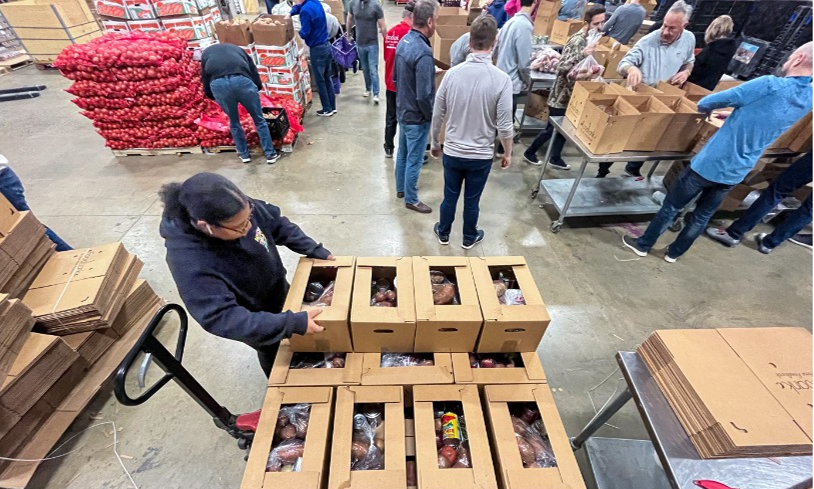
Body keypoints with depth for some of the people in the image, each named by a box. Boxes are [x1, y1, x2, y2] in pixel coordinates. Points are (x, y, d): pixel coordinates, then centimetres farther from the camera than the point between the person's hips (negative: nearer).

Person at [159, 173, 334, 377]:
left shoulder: (241, 207, -26)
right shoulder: (189, 262, -40)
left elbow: (278, 225, -9)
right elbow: (223, 318, -39)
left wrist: (316, 251, -14)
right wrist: (294, 323, -43)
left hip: (278, 290, 5)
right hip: (255, 323, -4)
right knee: (274, 353, 24)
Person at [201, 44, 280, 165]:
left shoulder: (207, 52, 35)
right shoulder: (238, 49, 37)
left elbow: (205, 82, 24)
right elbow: (255, 75, 26)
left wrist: (217, 98, 38)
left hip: (217, 84, 1)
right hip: (242, 80, 0)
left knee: (234, 122, 22)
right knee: (259, 120, 15)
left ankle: (244, 155, 30)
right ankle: (270, 154, 18)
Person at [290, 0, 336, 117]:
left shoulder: (305, 10, -19)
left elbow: (304, 33, -17)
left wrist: (299, 31, 3)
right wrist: (290, 13, 12)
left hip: (317, 49, -8)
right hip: (326, 45, 8)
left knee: (320, 81, 2)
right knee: (327, 79, 14)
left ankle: (327, 109, 8)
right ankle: (332, 107, 19)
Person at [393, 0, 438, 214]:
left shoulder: (404, 41, 2)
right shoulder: (423, 52, -26)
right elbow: (424, 96, -26)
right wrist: (432, 116, -11)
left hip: (402, 111, 9)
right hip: (417, 117, -9)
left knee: (403, 153, 22)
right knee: (414, 160, 5)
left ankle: (401, 188, 40)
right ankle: (411, 199, 21)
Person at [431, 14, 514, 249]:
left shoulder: (452, 74, -8)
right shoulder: (501, 79, -14)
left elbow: (437, 115, -1)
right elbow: (505, 125, -12)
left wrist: (435, 142, 15)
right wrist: (507, 153, 4)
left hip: (452, 151, 2)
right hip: (481, 155, -1)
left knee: (450, 196, 20)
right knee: (472, 200, 16)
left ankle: (443, 233, 40)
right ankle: (469, 237, 38)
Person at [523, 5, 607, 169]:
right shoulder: (578, 40, -21)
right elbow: (561, 68, -31)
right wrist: (582, 55, -42)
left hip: (573, 93, 9)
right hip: (563, 94, -9)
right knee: (552, 129, 1)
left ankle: (555, 158, 25)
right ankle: (529, 153, 18)